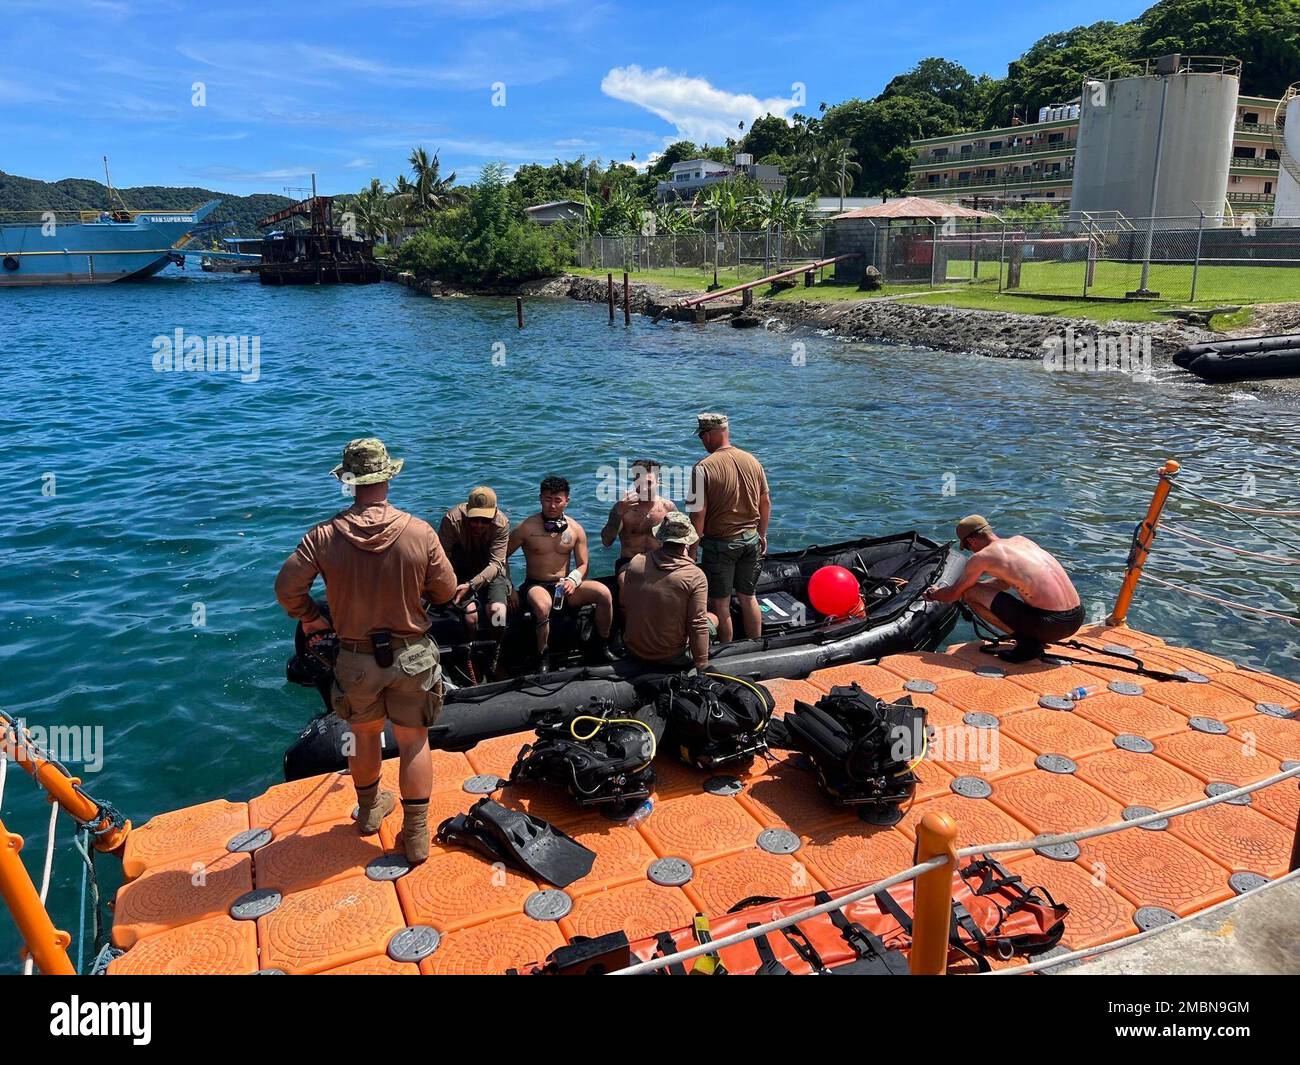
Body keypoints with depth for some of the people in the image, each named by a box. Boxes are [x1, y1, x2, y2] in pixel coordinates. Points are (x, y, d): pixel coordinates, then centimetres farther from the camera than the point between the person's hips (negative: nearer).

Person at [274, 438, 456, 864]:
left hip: (355, 657, 2)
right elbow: (446, 590, -6)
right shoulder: (420, 532, -16)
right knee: (414, 742, 12)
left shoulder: (324, 536, -14)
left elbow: (287, 587, -8)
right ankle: (416, 836, 19)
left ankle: (369, 810, 46)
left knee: (365, 735, 23)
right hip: (411, 655, -1)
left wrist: (309, 617, 11)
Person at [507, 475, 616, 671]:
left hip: (565, 587, 3)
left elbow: (583, 565, 6)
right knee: (542, 605, -41)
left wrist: (573, 580, -16)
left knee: (604, 592, -21)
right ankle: (543, 657, -20)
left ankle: (603, 646, -2)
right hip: (536, 586, -3)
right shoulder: (526, 528, -5)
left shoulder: (576, 529, 3)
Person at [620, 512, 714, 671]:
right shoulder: (695, 576, -20)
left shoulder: (636, 562, -8)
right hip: (672, 658, -5)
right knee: (712, 618, 19)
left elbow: (625, 603, 6)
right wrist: (702, 667, -11)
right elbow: (698, 625, -20)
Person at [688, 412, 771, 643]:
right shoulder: (752, 460, 0)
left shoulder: (704, 468, -17)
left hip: (720, 543, -5)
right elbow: (766, 502, 8)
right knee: (748, 598, 19)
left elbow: (698, 513, -17)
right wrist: (762, 535, 20)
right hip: (751, 539, 5)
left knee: (720, 602, 10)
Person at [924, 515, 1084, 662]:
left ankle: (1027, 642, -1)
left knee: (970, 594, 1)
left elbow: (954, 594, 12)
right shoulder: (1022, 540, 18)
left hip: (1052, 625, -8)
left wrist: (931, 594, 33)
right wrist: (970, 583, 43)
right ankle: (1035, 638, 17)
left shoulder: (981, 557, -3)